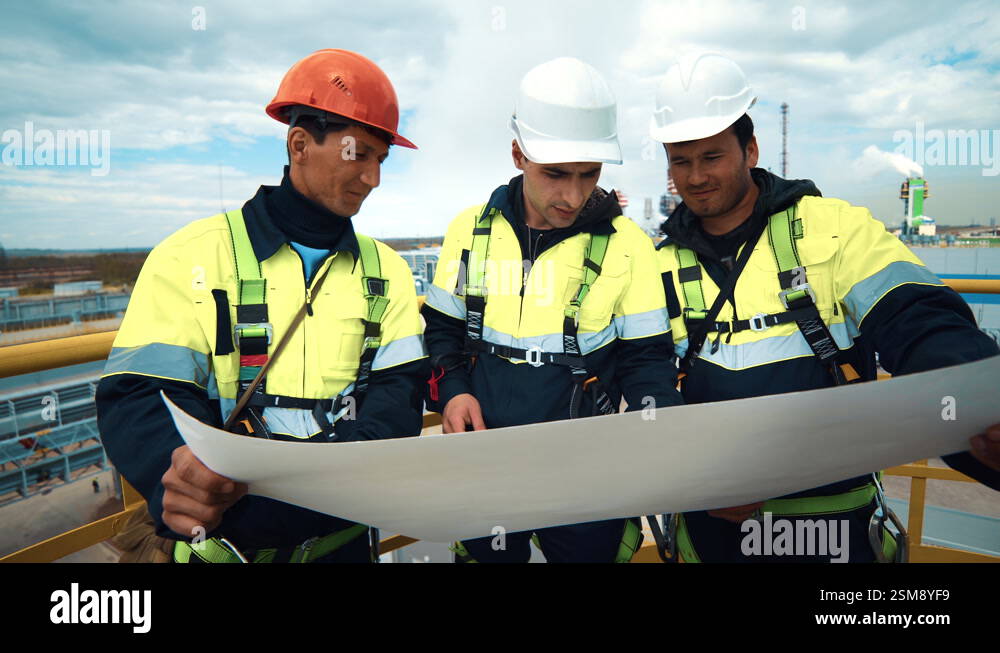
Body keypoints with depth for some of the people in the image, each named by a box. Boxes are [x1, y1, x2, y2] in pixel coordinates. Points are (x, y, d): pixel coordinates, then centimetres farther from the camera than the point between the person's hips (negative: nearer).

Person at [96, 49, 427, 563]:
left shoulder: (386, 270, 2)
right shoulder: (195, 256, -7)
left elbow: (398, 392, -8)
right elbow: (137, 400, -12)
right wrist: (181, 474, -35)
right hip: (227, 544, -2)